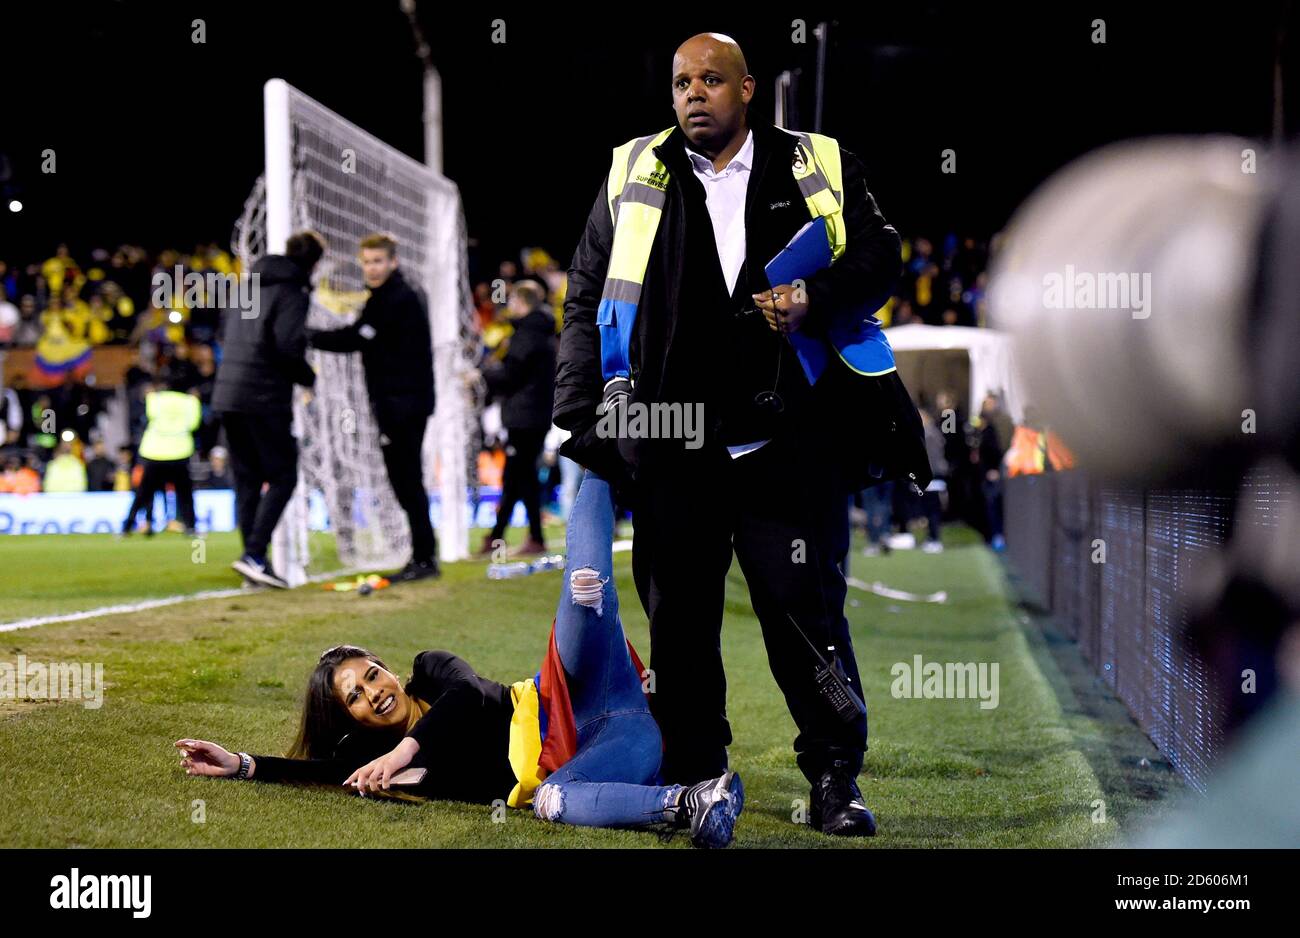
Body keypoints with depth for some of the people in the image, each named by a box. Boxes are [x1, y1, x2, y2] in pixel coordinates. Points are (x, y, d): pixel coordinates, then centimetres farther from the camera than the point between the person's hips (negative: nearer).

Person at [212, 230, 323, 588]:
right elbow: (288, 346, -18)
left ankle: (253, 560, 10)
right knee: (282, 477, -2)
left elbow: (224, 331, 24)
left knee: (247, 481, 11)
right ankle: (254, 555, -14)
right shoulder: (292, 293, -8)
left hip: (226, 395, 8)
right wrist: (309, 377, -3)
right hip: (265, 399, -8)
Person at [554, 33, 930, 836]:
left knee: (808, 610, -1)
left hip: (790, 441, -2)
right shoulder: (633, 176, 12)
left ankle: (836, 781, 9)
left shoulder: (821, 169, 8)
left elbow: (879, 257, 6)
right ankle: (692, 781, 18)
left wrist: (814, 301, -13)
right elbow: (588, 300, 13)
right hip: (673, 446, 2)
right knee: (679, 618, 7)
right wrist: (581, 413, 5)